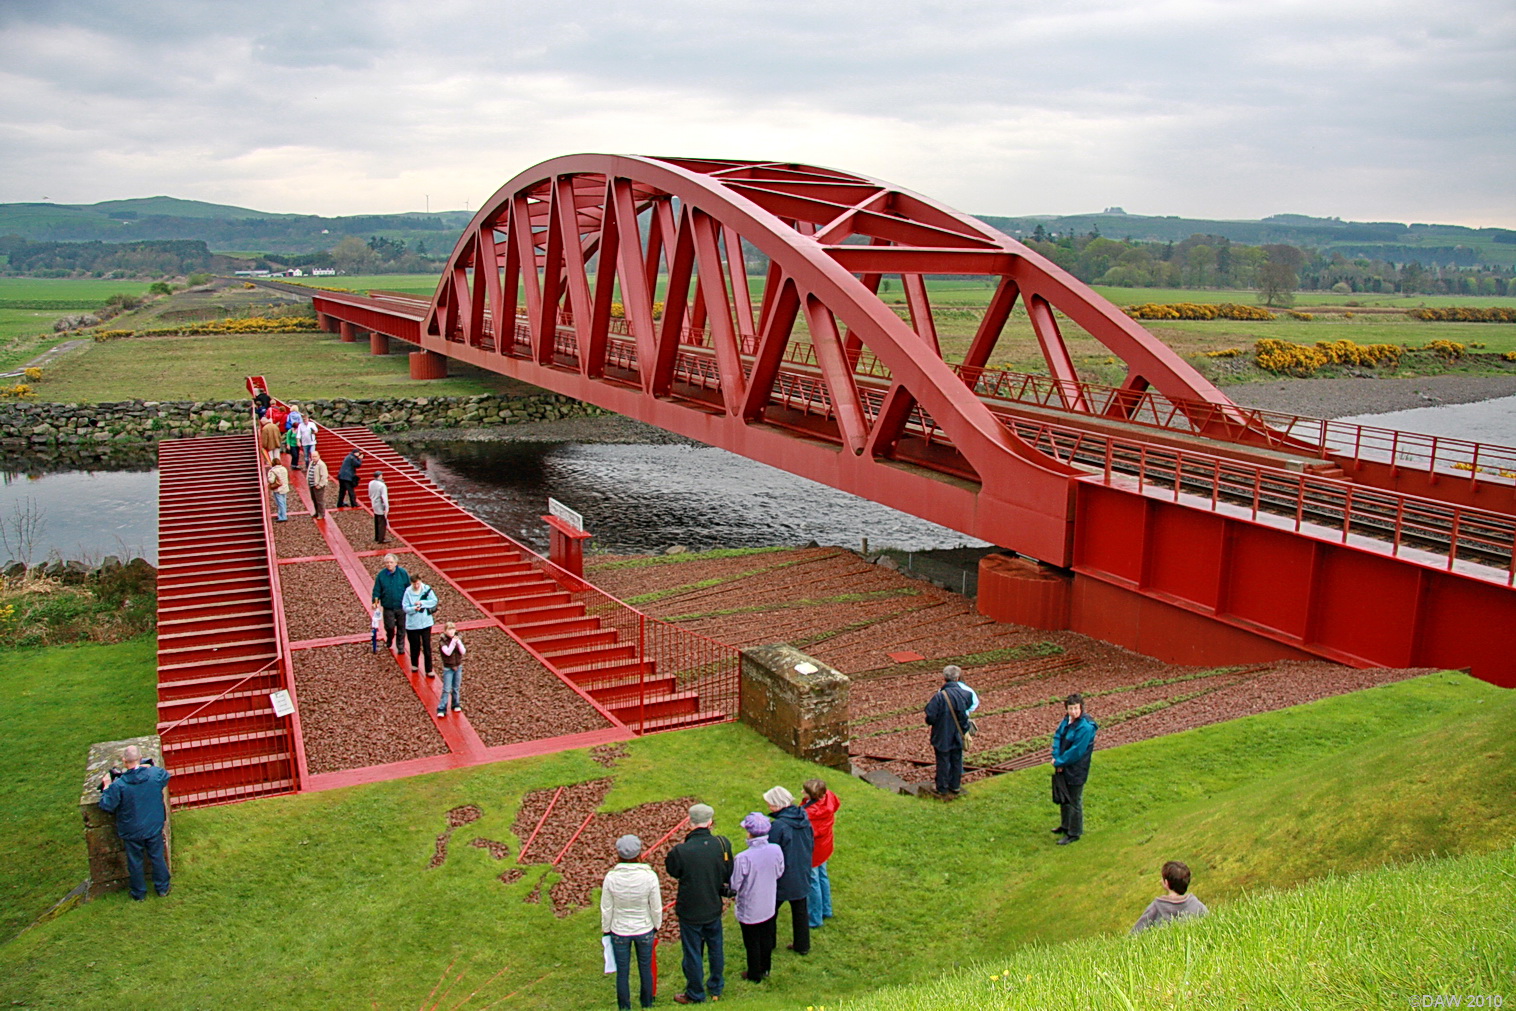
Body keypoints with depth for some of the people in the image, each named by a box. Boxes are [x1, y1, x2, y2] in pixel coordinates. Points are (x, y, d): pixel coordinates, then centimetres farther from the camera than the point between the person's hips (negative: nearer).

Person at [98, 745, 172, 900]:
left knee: (135, 862, 19)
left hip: (132, 831, -2)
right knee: (157, 858, 21)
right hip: (154, 827, 2)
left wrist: (107, 787, -3)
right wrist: (149, 766, 13)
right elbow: (166, 777, 6)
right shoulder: (155, 774, -18)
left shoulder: (118, 785, -26)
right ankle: (162, 887, 37)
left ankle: (139, 893, 36)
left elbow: (106, 806, -16)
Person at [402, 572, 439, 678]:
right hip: (412, 624, 0)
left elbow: (434, 601, -11)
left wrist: (422, 603, -21)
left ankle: (429, 670, 9)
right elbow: (404, 607, -10)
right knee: (415, 646, 14)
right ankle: (414, 664, 39)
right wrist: (414, 609, -28)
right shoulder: (408, 592, -11)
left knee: (427, 647, 2)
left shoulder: (427, 589, -8)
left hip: (426, 623, 0)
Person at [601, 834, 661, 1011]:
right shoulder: (649, 876, -20)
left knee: (622, 973, 16)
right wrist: (656, 925, 10)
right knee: (646, 969, 20)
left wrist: (606, 930, 8)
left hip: (619, 931, 0)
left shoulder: (611, 877, -20)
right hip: (645, 930, 0)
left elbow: (606, 909, -8)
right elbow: (656, 908, -9)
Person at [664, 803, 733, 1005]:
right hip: (714, 908, 3)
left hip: (690, 911, -3)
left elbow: (672, 871, -6)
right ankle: (716, 989, 40)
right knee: (716, 949, 23)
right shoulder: (722, 844, -17)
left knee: (693, 954, 14)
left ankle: (695, 995, 31)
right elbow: (728, 875, -4)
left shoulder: (681, 851, -27)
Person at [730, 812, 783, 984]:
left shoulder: (743, 858, -32)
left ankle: (754, 975, 35)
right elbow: (779, 873, -1)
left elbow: (734, 885, -21)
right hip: (769, 905, 4)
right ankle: (765, 969, 42)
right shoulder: (776, 850, -18)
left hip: (749, 909, -4)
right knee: (766, 939, 25)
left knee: (752, 943, 17)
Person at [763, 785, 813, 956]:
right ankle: (802, 945, 31)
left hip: (783, 877, -6)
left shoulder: (778, 825, -27)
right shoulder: (804, 819, -5)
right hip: (802, 875, 7)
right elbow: (812, 845, 7)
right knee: (800, 910, 20)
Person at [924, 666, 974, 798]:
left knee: (943, 762, 11)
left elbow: (930, 716, -23)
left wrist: (930, 722, -2)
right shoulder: (964, 694, -11)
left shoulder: (940, 696, -26)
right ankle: (955, 787, 33)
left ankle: (943, 790, 23)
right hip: (958, 736, 4)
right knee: (956, 761, 19)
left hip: (942, 736, -4)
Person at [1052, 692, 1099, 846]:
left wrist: (1059, 762, -16)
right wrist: (1056, 757, -12)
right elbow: (1057, 736, 2)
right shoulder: (1066, 720, -1)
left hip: (1076, 771, -8)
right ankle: (1065, 825, 43)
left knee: (1074, 801, 6)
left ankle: (1074, 833, 21)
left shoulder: (1085, 727, -26)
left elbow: (1076, 752, -25)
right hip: (1063, 768, 8)